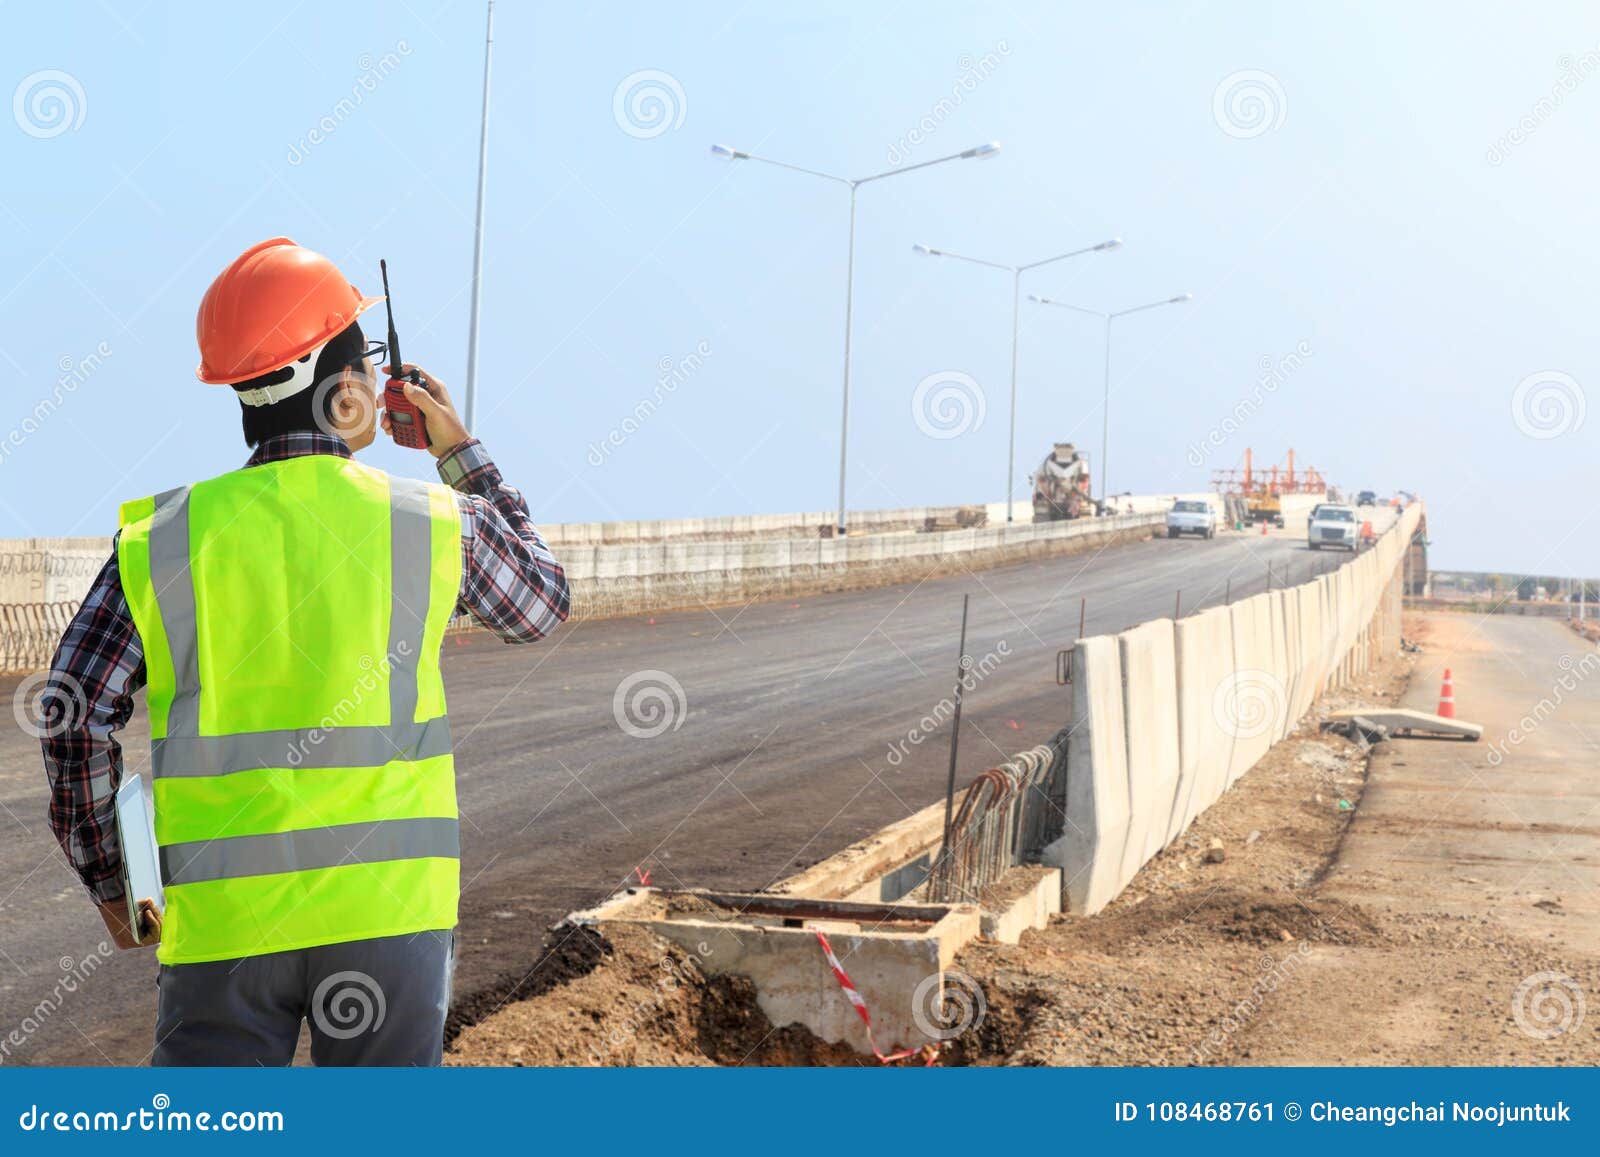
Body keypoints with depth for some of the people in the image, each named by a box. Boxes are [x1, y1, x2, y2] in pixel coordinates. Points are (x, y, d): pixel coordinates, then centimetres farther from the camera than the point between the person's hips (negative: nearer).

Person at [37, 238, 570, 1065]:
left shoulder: (165, 537, 1)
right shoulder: (432, 523, -2)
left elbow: (76, 715, -1)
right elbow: (539, 607, 18)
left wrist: (107, 877, 11)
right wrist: (462, 455, 23)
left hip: (224, 911, 1)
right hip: (388, 904, -1)